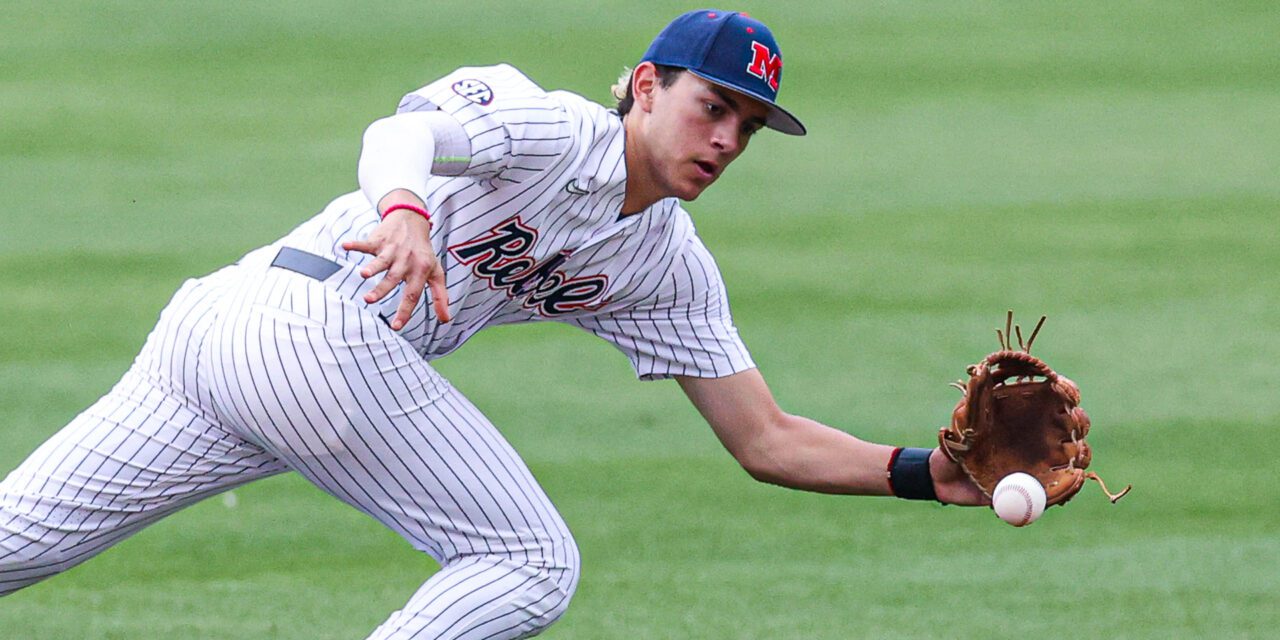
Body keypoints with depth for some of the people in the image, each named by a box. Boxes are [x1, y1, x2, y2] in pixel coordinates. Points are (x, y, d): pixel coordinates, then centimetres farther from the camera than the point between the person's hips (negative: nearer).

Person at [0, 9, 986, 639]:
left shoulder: (672, 271, 17)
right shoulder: (550, 128, -5)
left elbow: (767, 441, 15)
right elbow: (404, 130, -24)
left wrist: (926, 473, 3)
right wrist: (403, 209, -47)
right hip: (320, 327, -8)